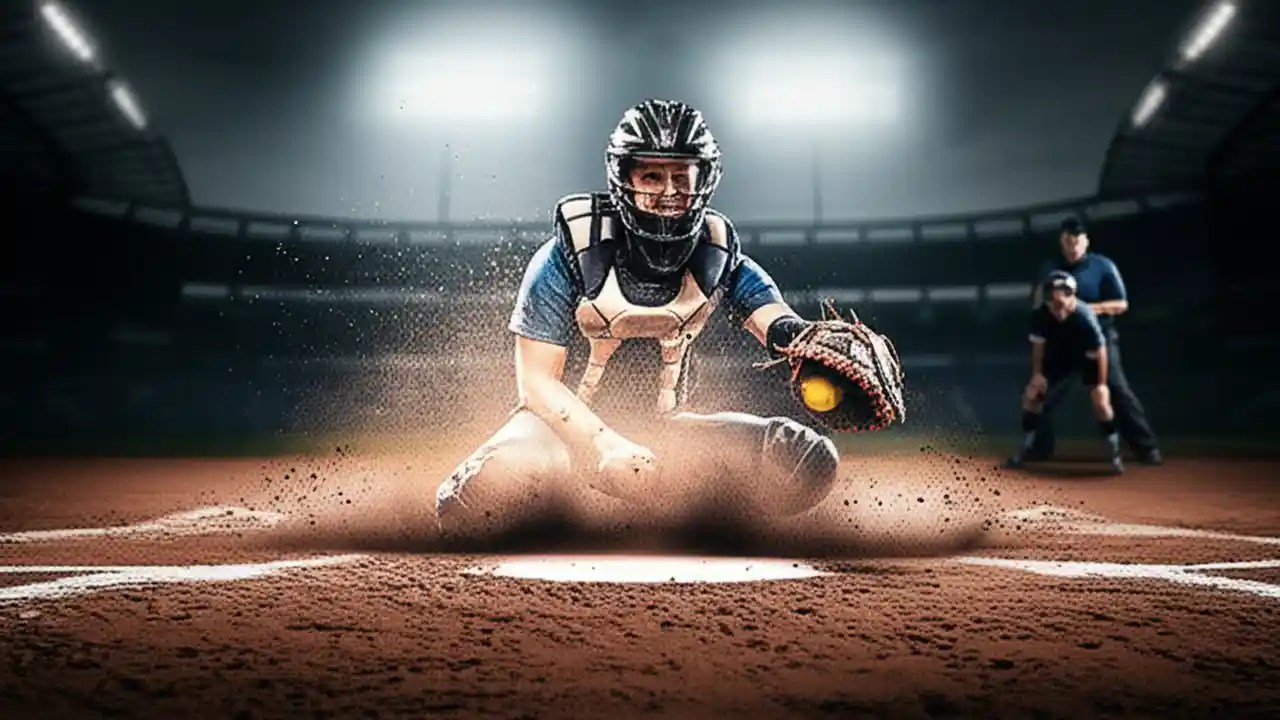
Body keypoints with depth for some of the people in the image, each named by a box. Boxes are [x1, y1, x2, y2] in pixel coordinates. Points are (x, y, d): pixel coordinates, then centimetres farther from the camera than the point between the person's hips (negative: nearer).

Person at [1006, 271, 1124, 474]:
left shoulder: (1085, 318, -38)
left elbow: (1099, 351, -27)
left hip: (1088, 359, -4)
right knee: (1031, 395, -1)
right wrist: (1037, 373, -8)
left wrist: (1101, 383, -24)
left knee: (1100, 401, -19)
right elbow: (1038, 343, -8)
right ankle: (1025, 449, 14)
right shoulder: (1040, 314, -27)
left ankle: (1114, 453, -2)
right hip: (1059, 358, 4)